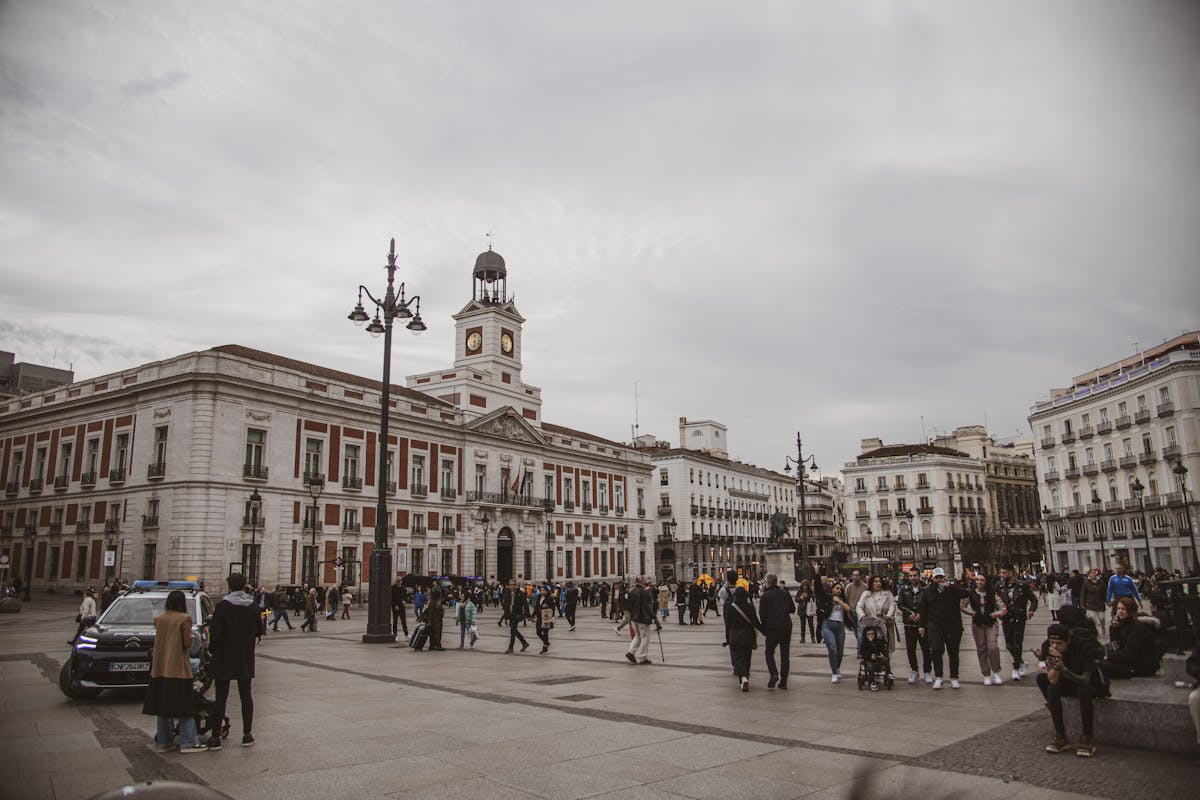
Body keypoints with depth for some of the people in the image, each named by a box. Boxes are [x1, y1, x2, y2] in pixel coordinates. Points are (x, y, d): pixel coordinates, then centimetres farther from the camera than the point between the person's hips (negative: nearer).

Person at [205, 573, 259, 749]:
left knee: (221, 697, 4)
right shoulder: (253, 606, 0)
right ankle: (247, 734, 15)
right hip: (246, 659, 4)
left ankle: (216, 737, 6)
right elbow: (258, 631, 7)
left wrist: (212, 650, 0)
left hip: (224, 659, -3)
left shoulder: (223, 606, -13)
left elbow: (215, 632, -15)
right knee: (245, 696, 11)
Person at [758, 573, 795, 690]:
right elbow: (792, 609, 14)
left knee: (769, 652, 8)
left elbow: (762, 614, -7)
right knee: (785, 654, 9)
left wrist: (764, 628, 4)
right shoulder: (785, 594, 6)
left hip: (772, 628, -4)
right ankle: (783, 681, 9)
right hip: (786, 627, 4)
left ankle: (774, 674, -14)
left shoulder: (765, 596, -6)